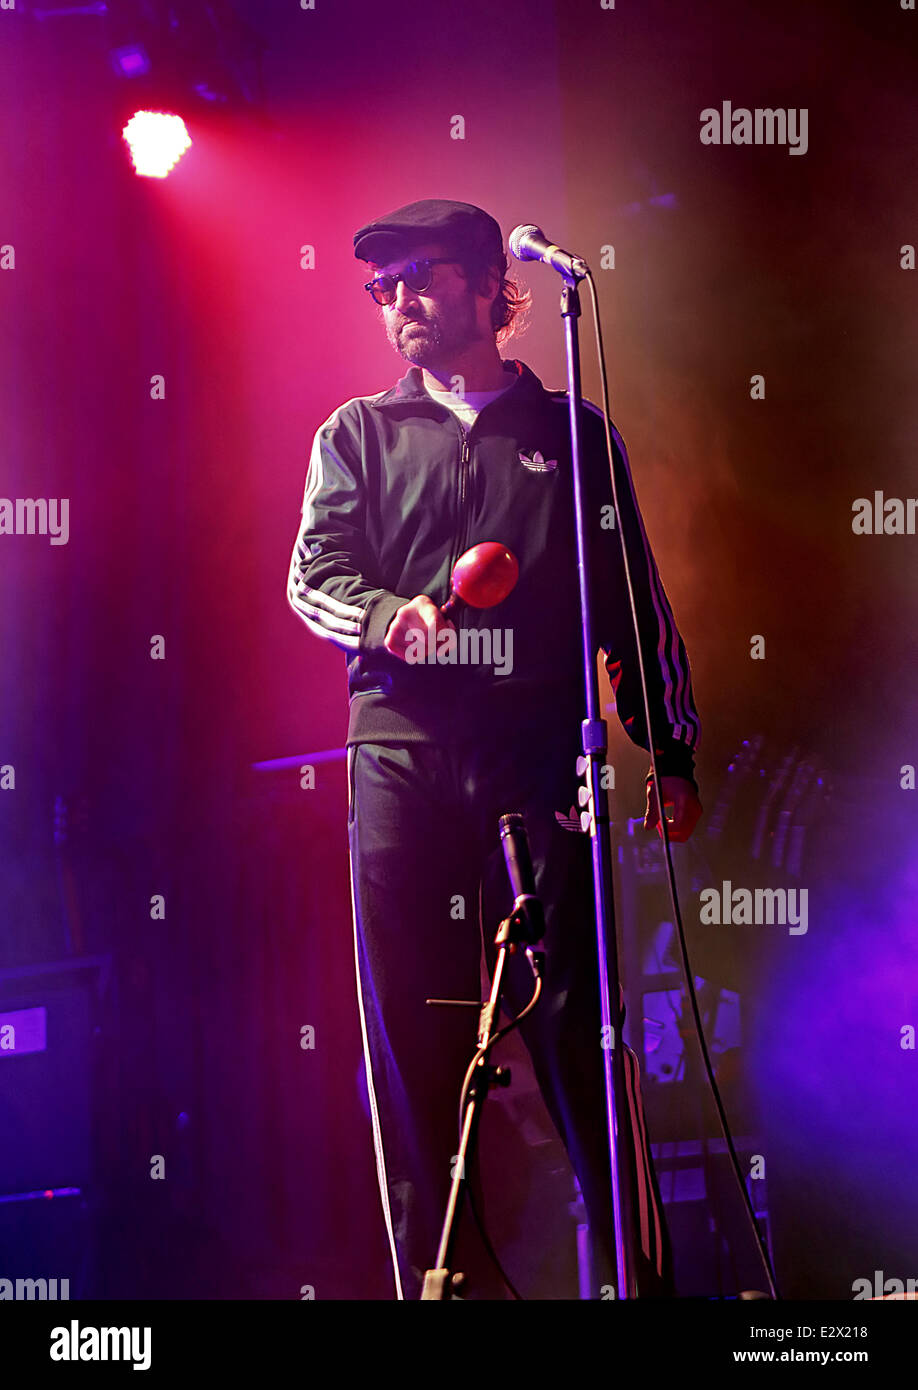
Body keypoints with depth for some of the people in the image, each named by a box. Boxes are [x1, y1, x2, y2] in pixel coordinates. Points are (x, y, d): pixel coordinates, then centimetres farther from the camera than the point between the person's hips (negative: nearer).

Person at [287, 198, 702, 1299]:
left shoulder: (573, 434, 16)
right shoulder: (358, 434, 18)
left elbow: (637, 605, 15)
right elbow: (312, 576, 6)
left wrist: (671, 754, 8)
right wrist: (390, 617, -16)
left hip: (542, 753, -1)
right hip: (403, 748, 2)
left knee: (575, 1013, -6)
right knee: (410, 1021, 0)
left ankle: (635, 1272, 2)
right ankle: (428, 1277, 7)